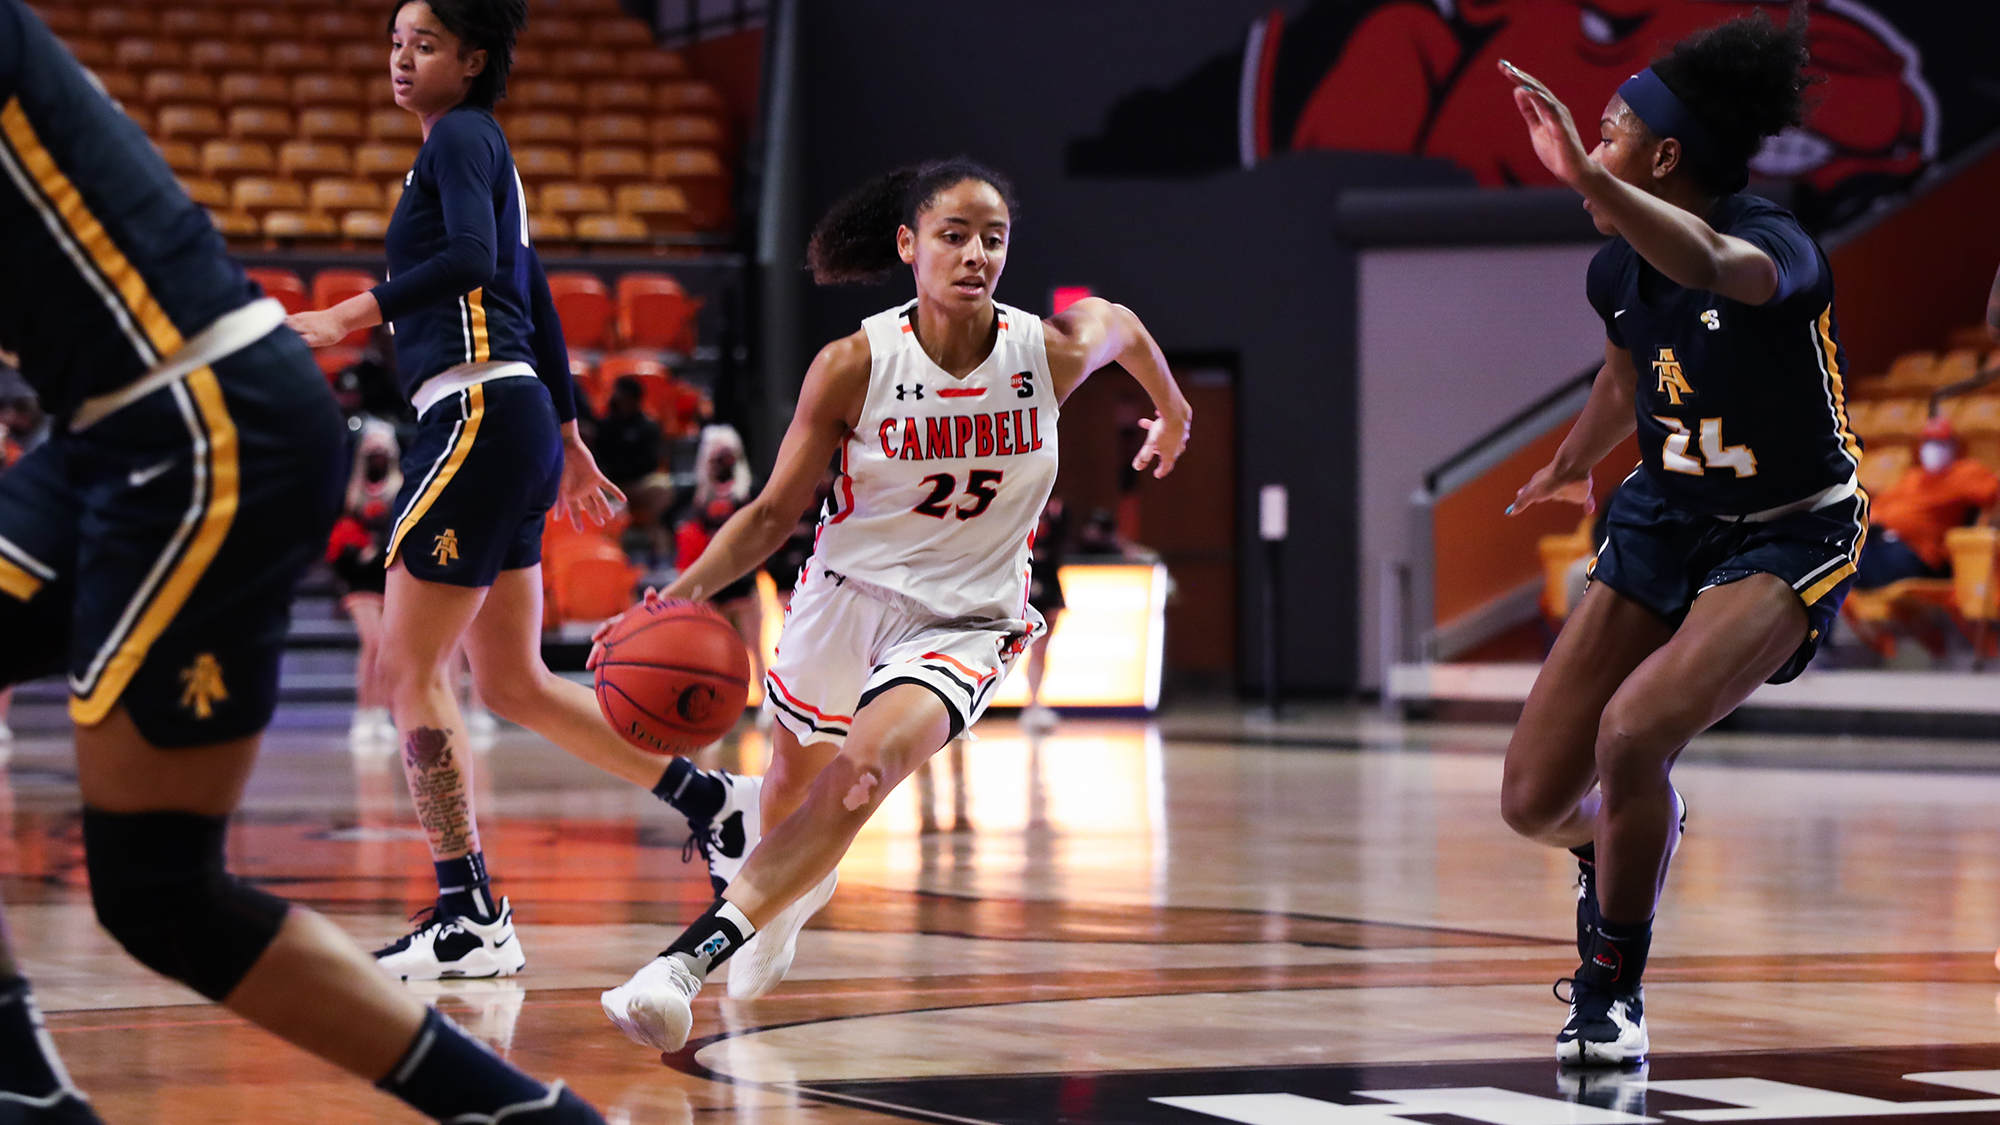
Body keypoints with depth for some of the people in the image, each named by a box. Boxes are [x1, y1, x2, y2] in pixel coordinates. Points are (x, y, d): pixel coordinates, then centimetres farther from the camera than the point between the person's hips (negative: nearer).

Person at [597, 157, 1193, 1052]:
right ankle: (793, 893, 62)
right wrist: (680, 595, -25)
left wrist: (1170, 406, 29)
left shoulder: (1051, 352, -16)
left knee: (865, 769, -29)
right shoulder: (854, 366, -18)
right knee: (793, 779, 25)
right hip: (848, 594, 2)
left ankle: (691, 954, -31)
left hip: (965, 622, -2)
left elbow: (1115, 321, 11)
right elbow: (774, 513, -10)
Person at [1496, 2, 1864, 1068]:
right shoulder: (1616, 271, -3)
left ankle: (1612, 988, -7)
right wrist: (1571, 463, 39)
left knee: (1631, 733, -30)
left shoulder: (1776, 248, -25)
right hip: (1662, 521, 7)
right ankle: (1621, 839, 39)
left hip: (1787, 540, -7)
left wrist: (1586, 177, -65)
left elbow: (1711, 264, -52)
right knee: (1533, 802, 0)